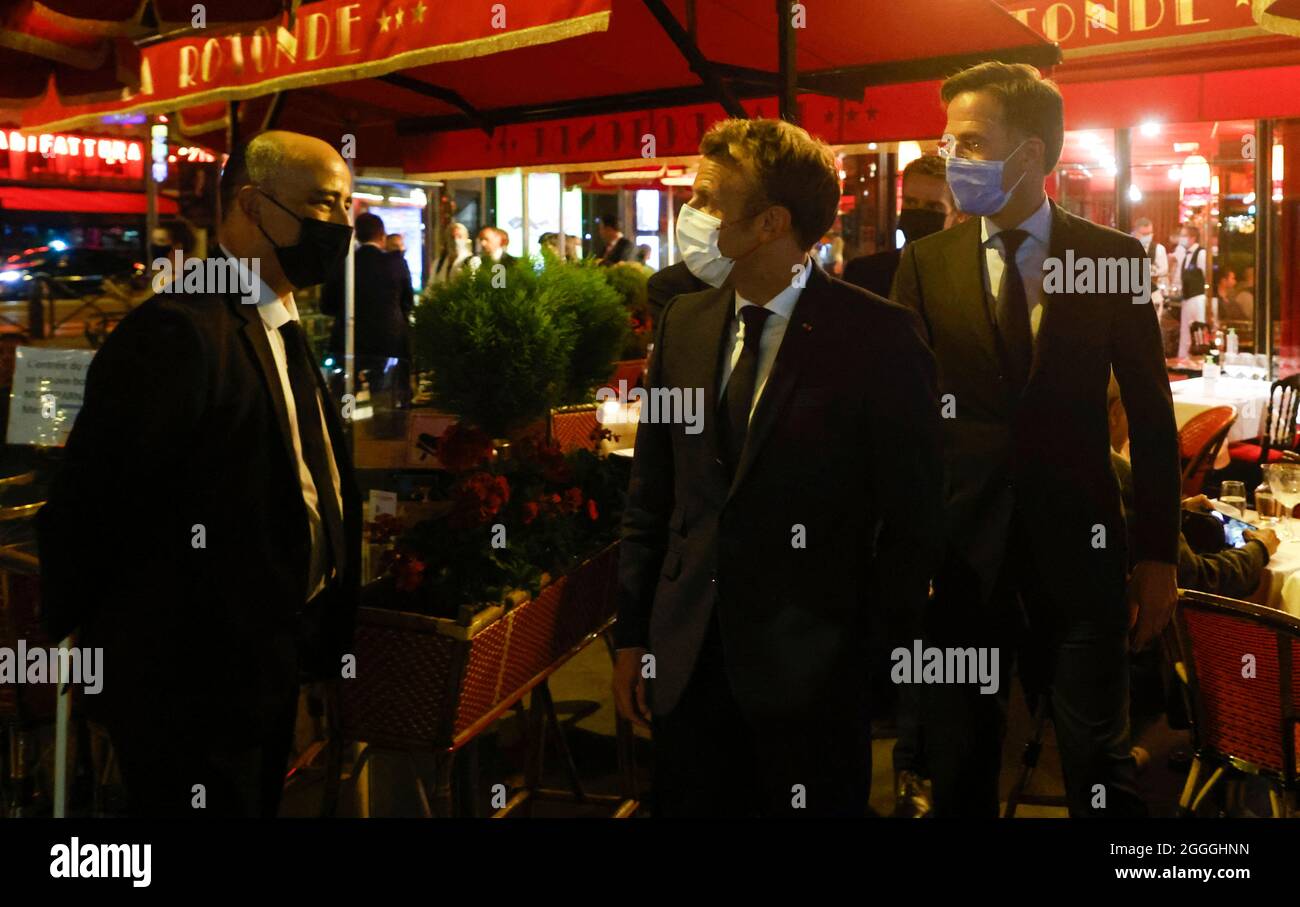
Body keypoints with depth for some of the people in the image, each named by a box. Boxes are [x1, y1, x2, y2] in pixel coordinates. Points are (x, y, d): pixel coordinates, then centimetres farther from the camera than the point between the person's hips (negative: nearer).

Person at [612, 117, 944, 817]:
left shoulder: (878, 335, -12)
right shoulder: (682, 322, 4)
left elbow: (912, 515, -9)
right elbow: (650, 496, 8)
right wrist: (631, 636, 8)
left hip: (813, 667, -4)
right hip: (686, 658, 5)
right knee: (689, 803, 16)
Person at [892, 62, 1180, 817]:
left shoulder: (1114, 256, -2)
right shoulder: (925, 264, 0)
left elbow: (1152, 415, 1)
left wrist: (1159, 555, 1)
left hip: (1078, 543, -1)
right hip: (962, 546, 1)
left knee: (1101, 760, 10)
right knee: (961, 763, 13)